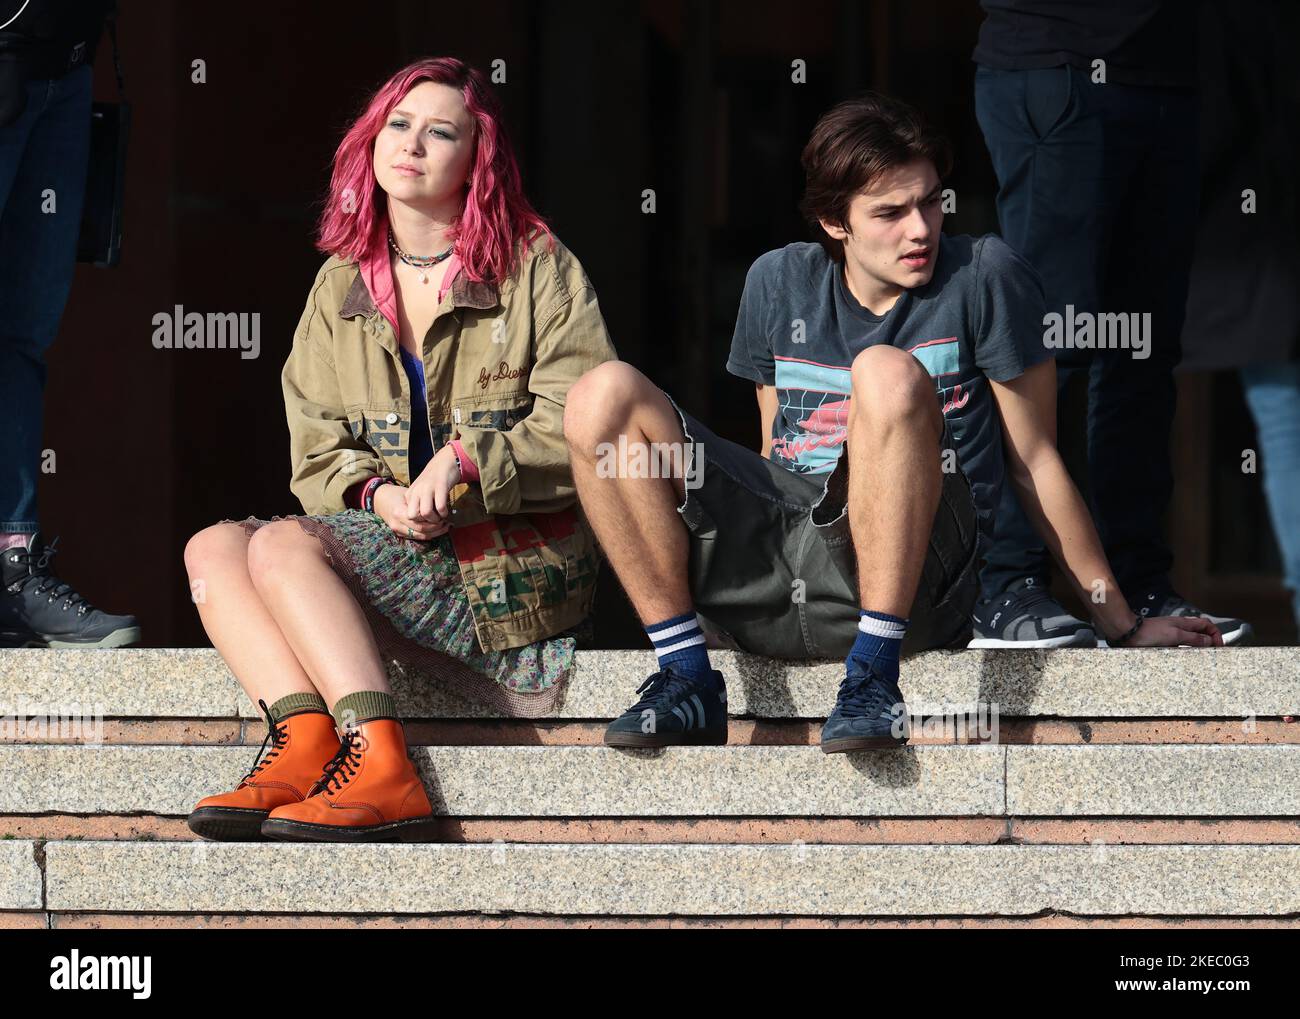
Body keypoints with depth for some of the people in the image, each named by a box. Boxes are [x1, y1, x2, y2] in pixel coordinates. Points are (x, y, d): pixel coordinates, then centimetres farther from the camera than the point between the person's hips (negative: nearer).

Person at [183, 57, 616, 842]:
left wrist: (468, 462, -20)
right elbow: (318, 454, 11)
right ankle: (304, 745, -33)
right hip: (382, 539, 6)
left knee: (282, 545, -24)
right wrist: (377, 493, -11)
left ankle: (382, 770, -35)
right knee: (213, 549, -14)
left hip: (518, 561, -6)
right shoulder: (342, 285, 16)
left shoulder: (537, 269, 1)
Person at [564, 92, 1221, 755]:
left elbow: (1035, 462, 5)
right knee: (604, 397, -12)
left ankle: (872, 677, -30)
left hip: (913, 578, -4)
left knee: (888, 374, -31)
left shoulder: (983, 277, 2)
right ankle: (686, 678, -14)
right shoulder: (779, 283, 14)